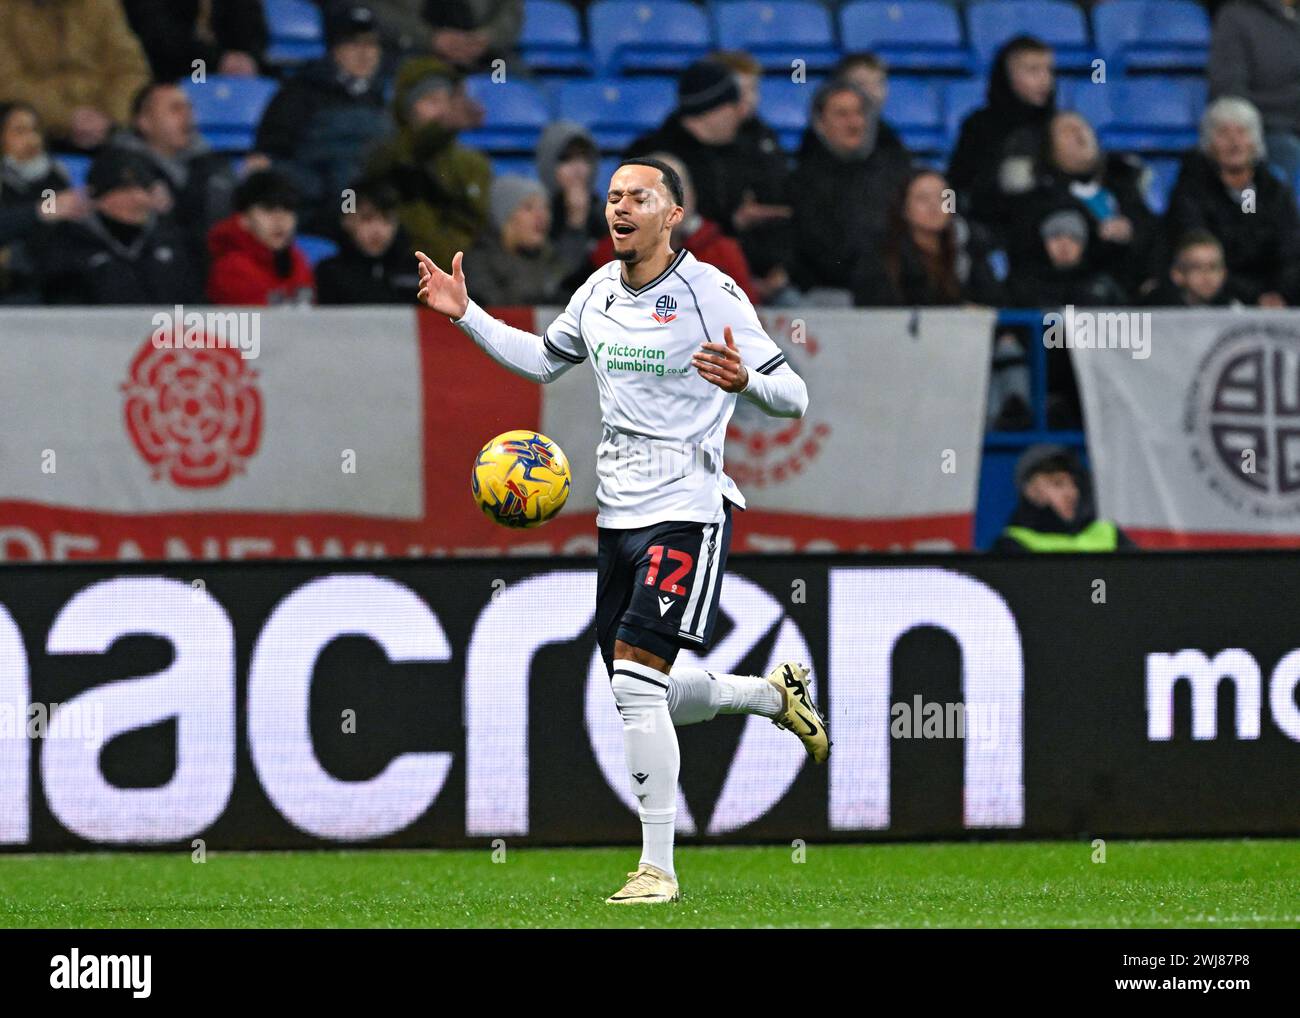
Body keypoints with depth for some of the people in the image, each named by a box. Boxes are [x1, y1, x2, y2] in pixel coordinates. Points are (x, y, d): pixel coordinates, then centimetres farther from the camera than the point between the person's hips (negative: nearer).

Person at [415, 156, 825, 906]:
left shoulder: (711, 294, -11)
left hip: (686, 510, -7)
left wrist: (744, 379, -33)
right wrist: (466, 315, 16)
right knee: (652, 699, 12)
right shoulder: (601, 291, 9)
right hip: (618, 510, 8)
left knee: (638, 680, -18)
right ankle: (775, 694, 40)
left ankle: (658, 869, -11)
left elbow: (793, 397, -12)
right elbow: (543, 360, 27)